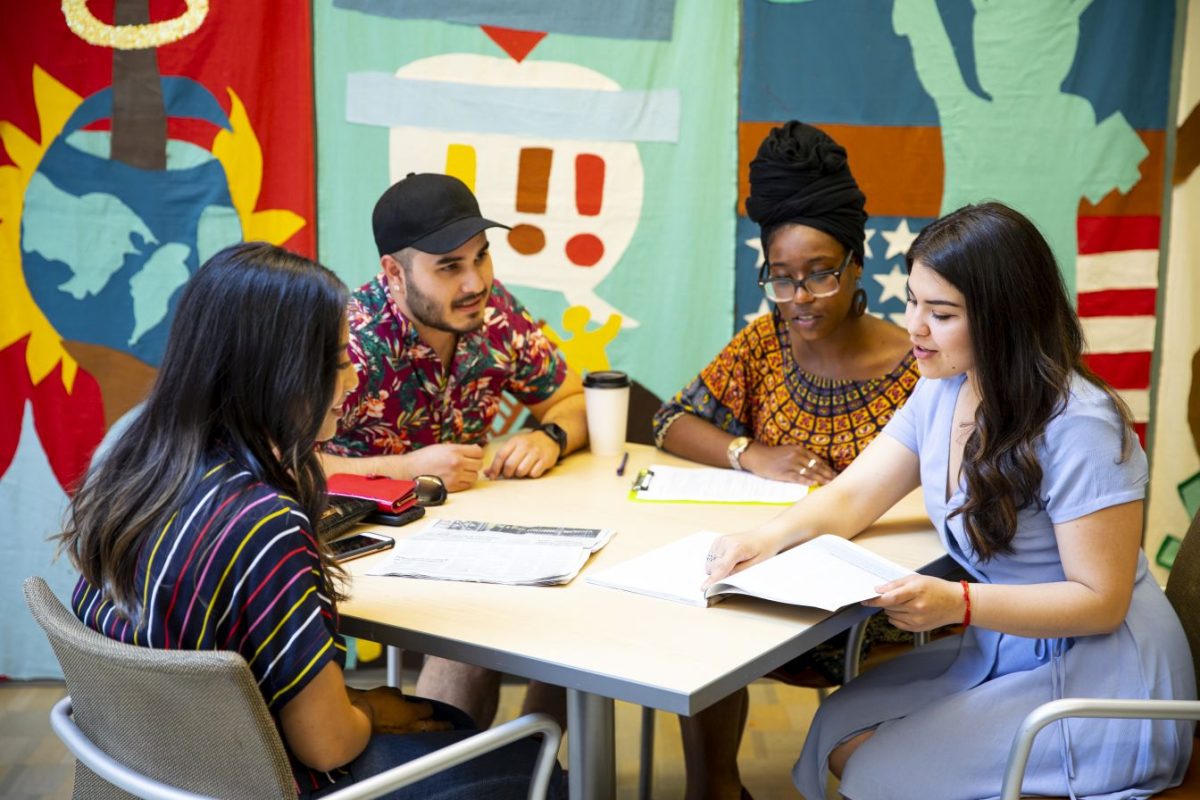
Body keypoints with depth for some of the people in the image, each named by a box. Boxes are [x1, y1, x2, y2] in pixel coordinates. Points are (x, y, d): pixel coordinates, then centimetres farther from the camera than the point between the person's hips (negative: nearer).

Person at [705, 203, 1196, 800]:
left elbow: (1101, 601, -21)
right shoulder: (941, 393, 0)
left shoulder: (1079, 428, -25)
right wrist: (767, 539, -16)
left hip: (1098, 681, -7)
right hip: (999, 653, 8)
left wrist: (958, 604, -33)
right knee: (837, 734, -1)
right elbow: (849, 499, 4)